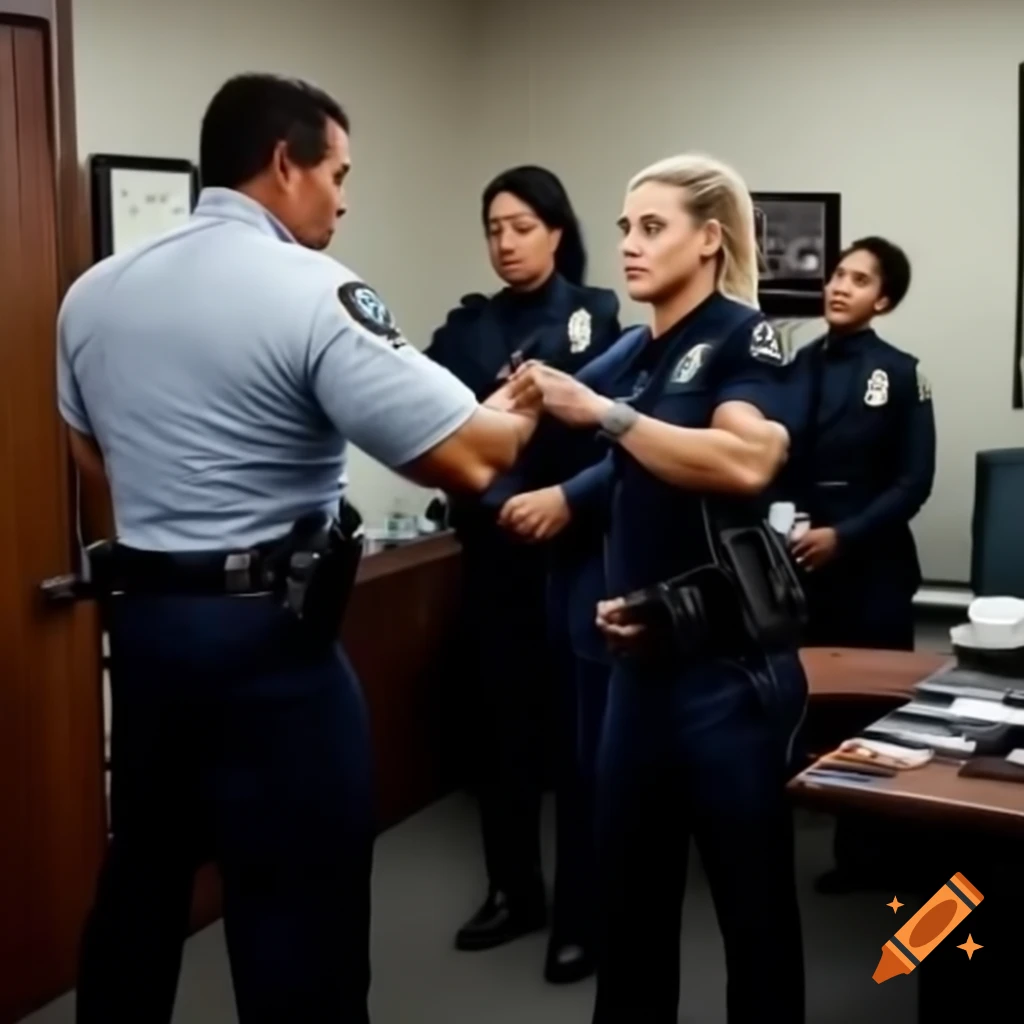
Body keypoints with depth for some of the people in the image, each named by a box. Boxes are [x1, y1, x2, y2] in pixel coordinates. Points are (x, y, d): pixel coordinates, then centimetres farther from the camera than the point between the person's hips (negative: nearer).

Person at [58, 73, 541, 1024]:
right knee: (298, 908, 4)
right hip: (266, 633, -7)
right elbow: (469, 459, -19)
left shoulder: (92, 293, 6)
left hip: (139, 616, 7)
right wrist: (519, 411, 1)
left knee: (141, 875, 21)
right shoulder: (314, 295, -16)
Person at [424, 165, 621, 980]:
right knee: (499, 721, 11)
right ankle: (514, 892, 28)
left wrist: (570, 495, -25)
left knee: (578, 727, 2)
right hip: (491, 553, 5)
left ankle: (581, 914, 13)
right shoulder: (468, 325, 11)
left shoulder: (597, 316, -2)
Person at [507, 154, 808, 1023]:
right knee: (630, 889, 16)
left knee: (752, 896, 6)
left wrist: (603, 415, -25)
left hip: (730, 664, -7)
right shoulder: (627, 360, 10)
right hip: (645, 661, 7)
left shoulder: (744, 336, -9)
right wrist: (613, 597, 1)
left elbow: (746, 462, -29)